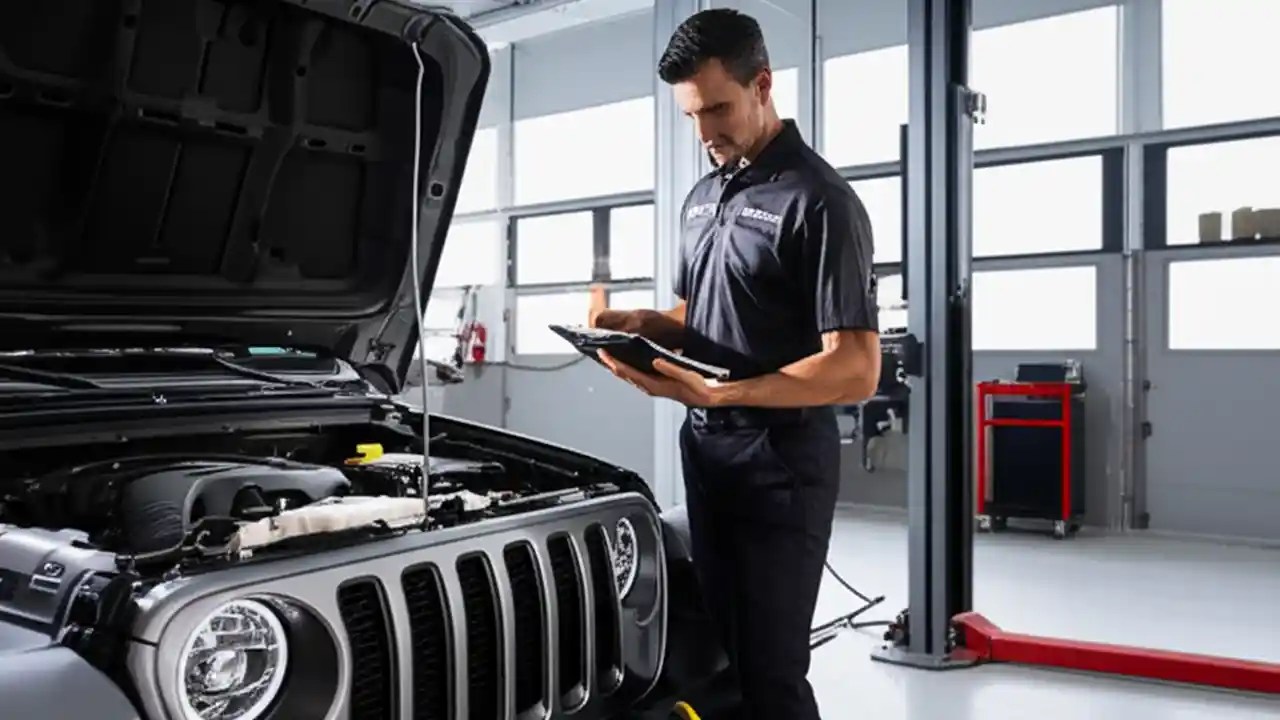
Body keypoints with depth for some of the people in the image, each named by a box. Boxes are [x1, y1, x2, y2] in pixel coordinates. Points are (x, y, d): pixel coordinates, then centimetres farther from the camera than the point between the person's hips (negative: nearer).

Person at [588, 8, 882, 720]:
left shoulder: (819, 201, -14)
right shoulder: (703, 197, 13)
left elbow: (856, 371, -20)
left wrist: (719, 393, -30)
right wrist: (643, 324, 0)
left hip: (783, 460, -8)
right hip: (704, 450, 8)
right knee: (713, 653, 17)